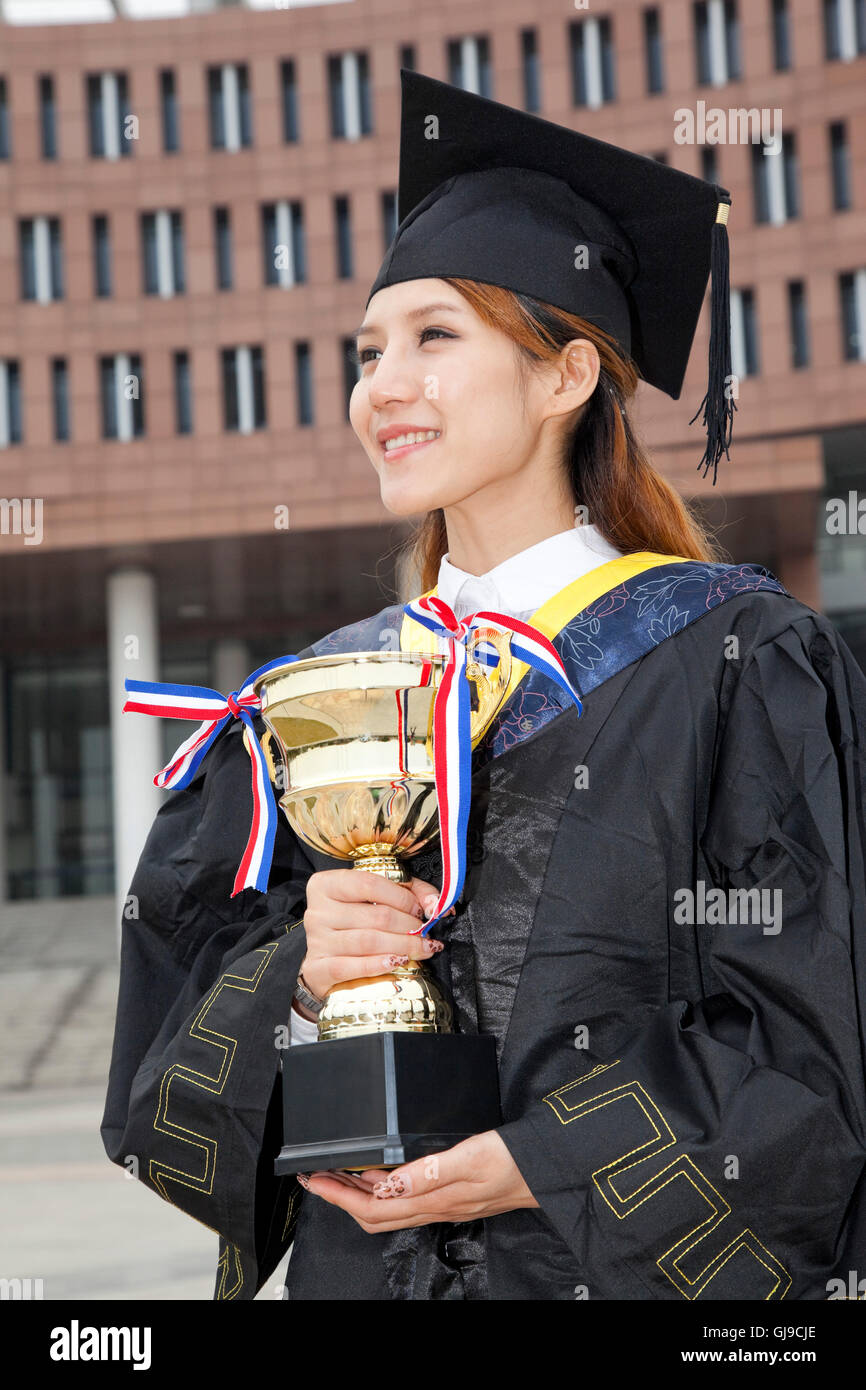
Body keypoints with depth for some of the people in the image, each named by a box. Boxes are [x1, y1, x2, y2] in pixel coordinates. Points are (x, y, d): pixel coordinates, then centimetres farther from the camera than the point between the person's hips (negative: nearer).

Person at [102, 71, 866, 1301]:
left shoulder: (733, 666, -8)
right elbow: (182, 992, 4)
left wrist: (536, 1169, -17)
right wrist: (295, 976, -16)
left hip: (652, 1269, -3)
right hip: (358, 1264, 4)